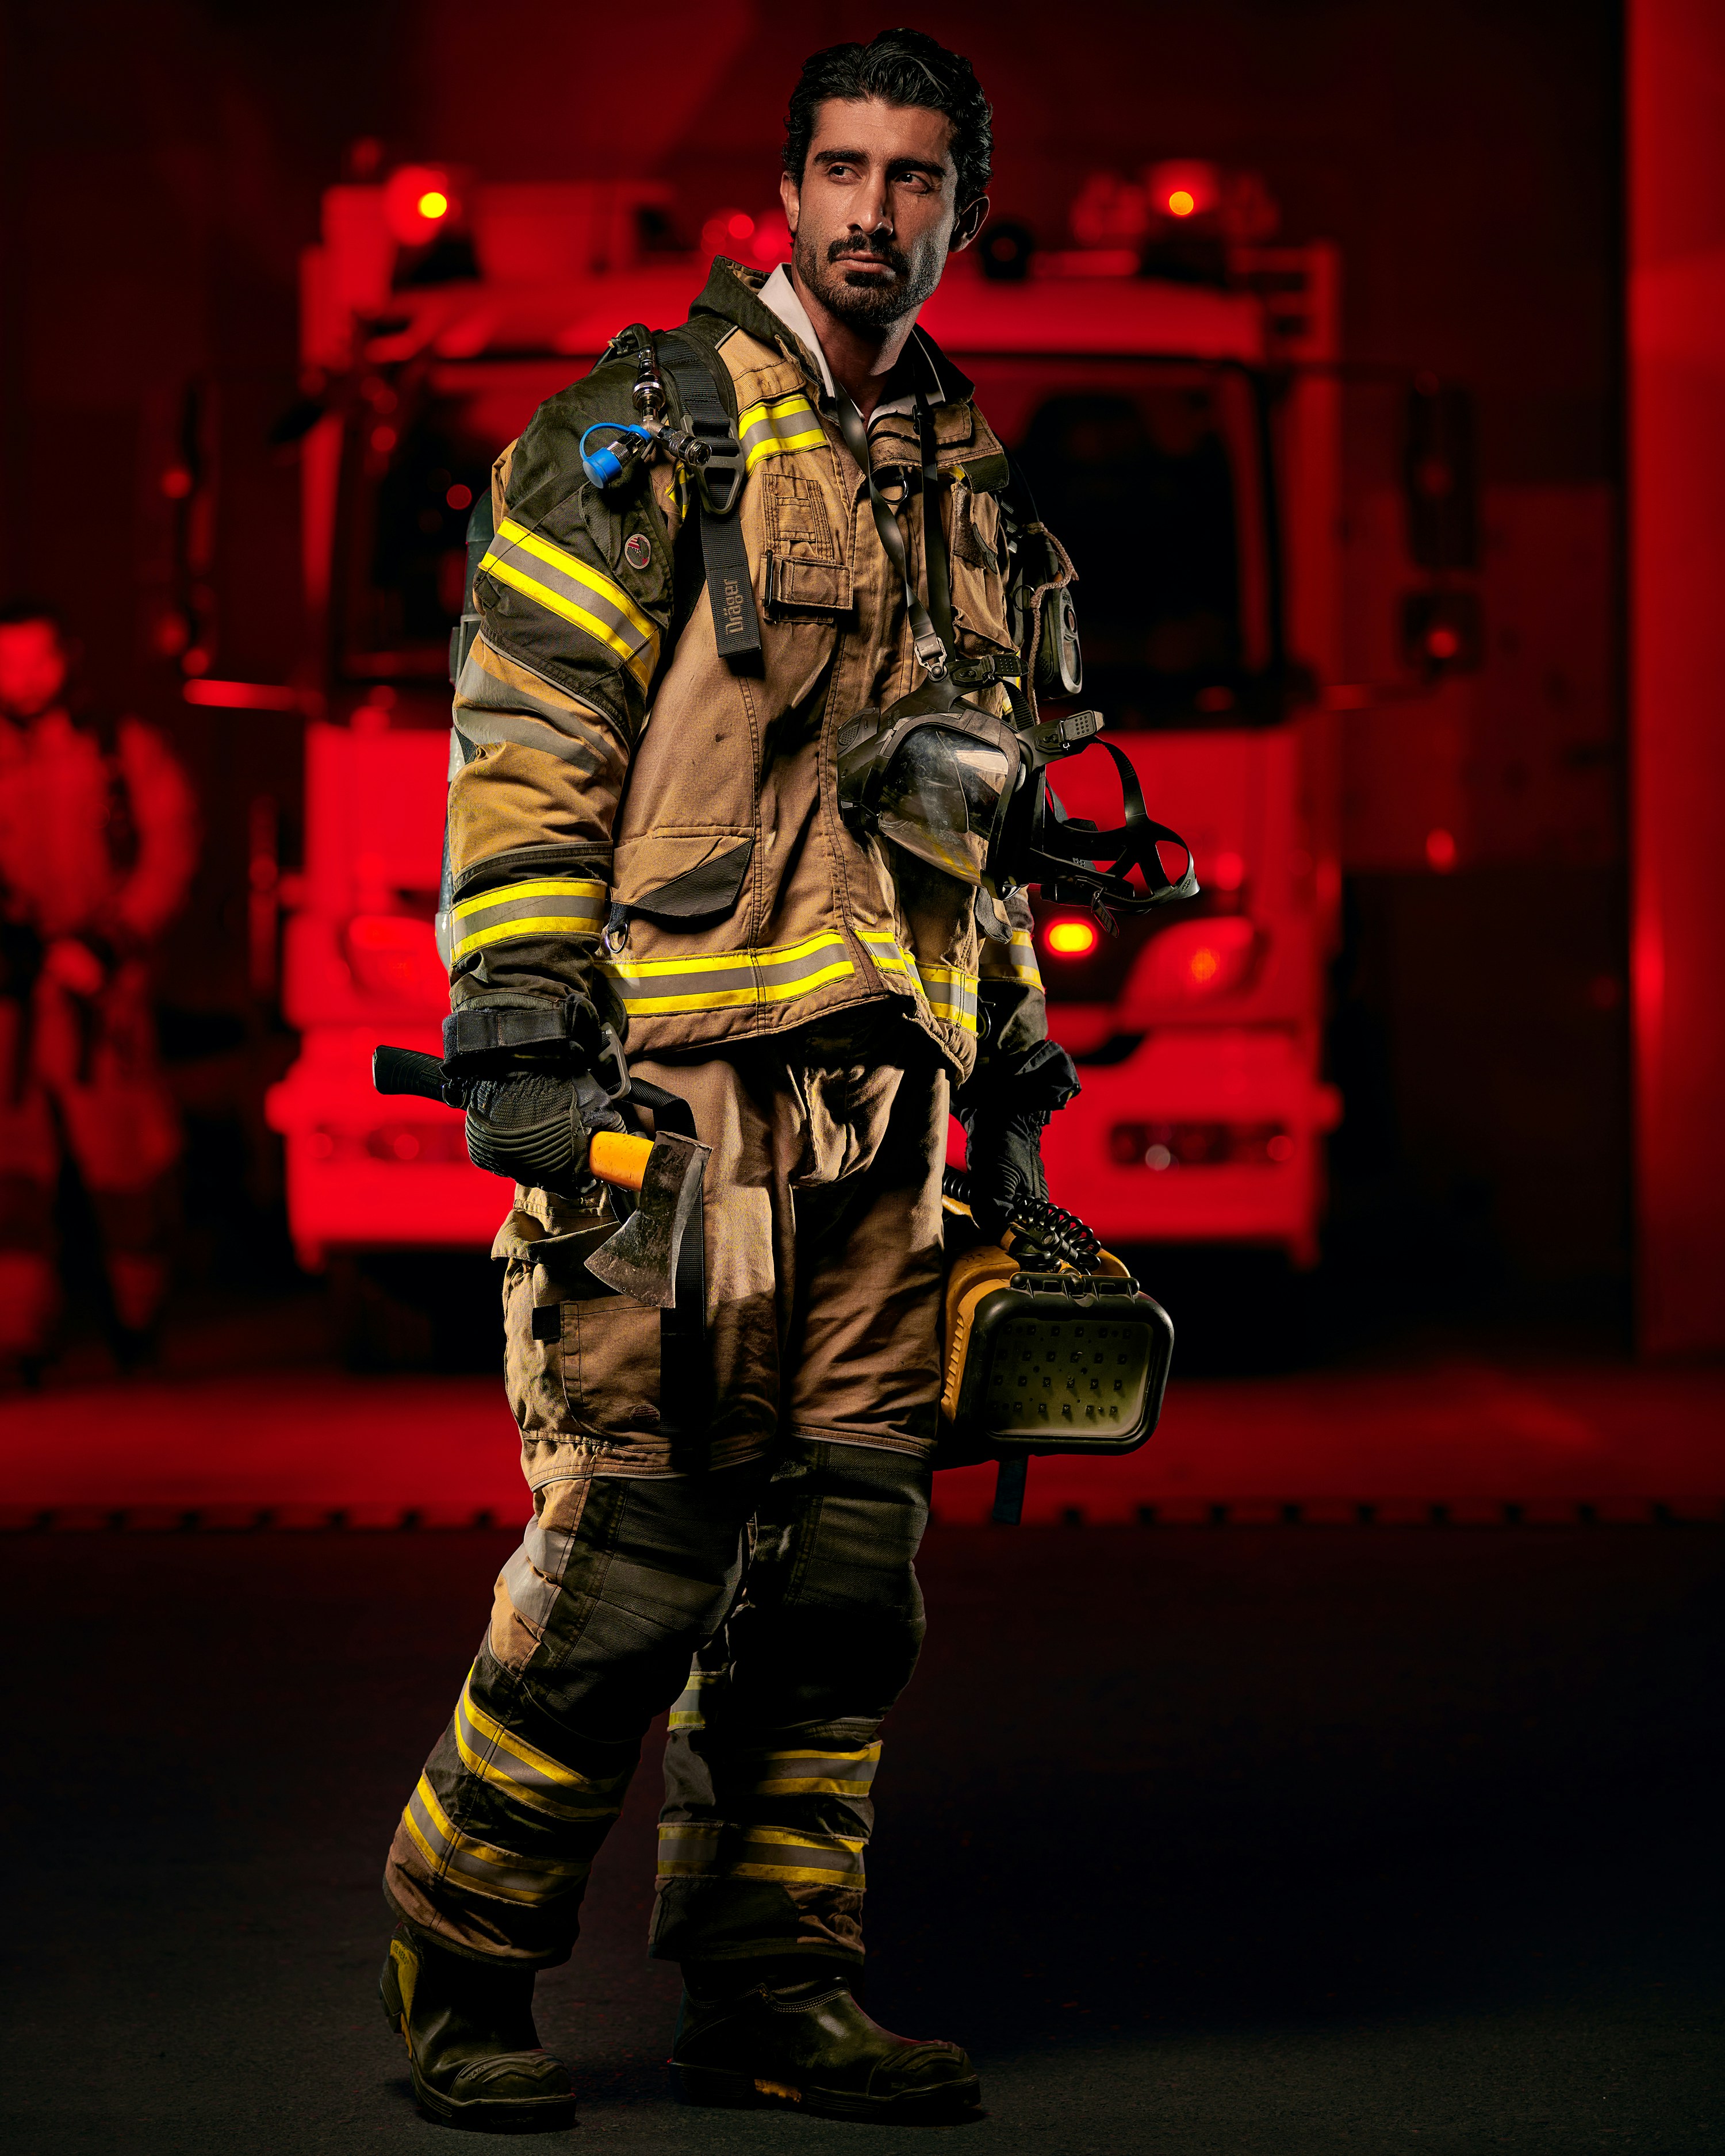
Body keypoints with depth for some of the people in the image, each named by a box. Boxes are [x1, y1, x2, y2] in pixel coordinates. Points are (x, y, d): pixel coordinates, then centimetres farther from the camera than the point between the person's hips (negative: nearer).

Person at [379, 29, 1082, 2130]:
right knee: (637, 1544, -8)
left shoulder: (964, 480, 19)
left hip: (887, 1097, 7)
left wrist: (1009, 1067, 21)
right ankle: (457, 1964, 8)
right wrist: (523, 1033, -15)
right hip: (684, 1080, -6)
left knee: (843, 1559, 6)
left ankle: (772, 1992, 16)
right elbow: (523, 739, -7)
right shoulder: (647, 432, -1)